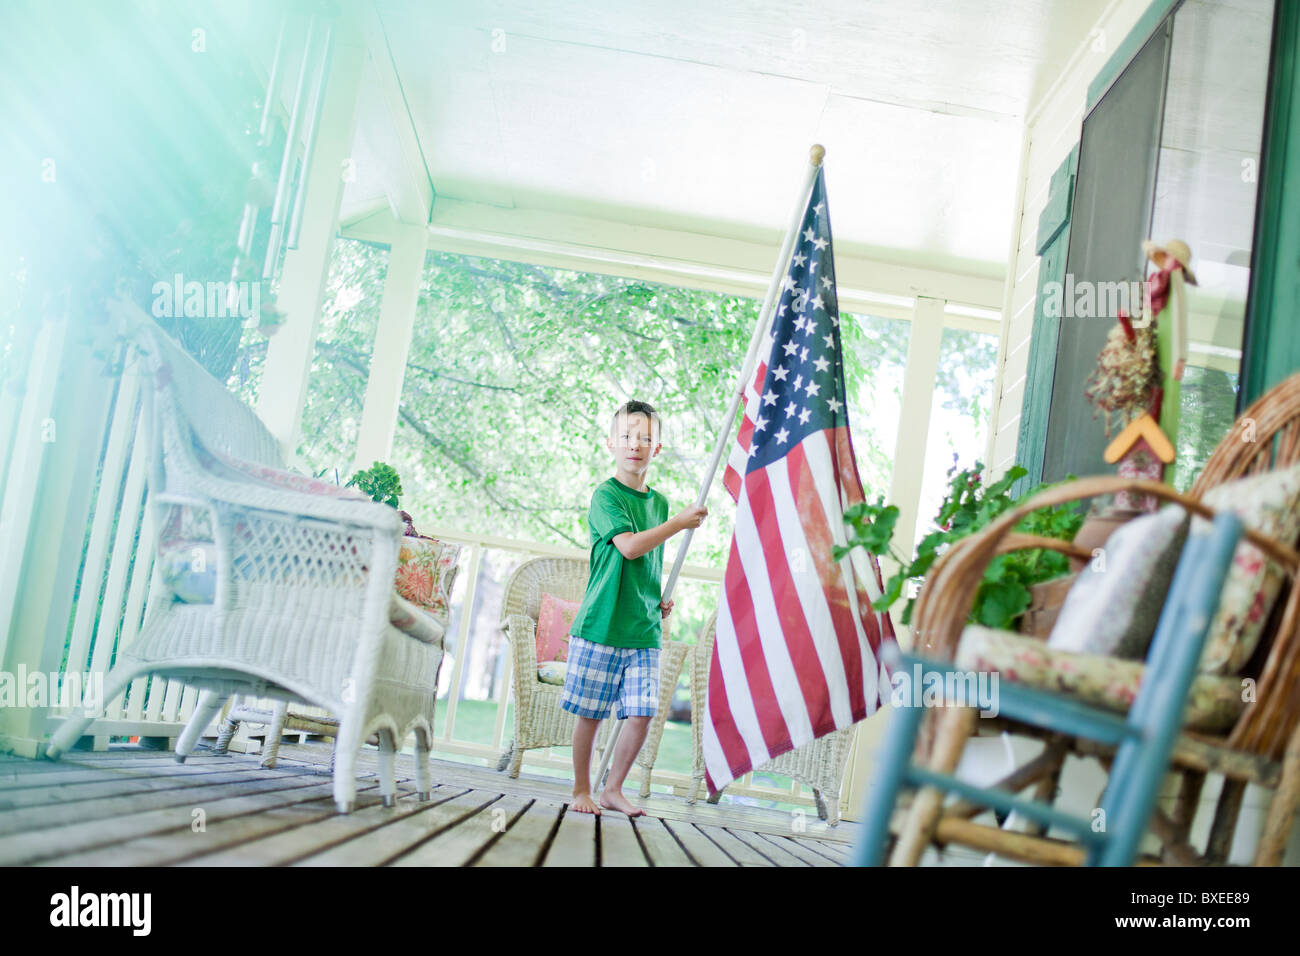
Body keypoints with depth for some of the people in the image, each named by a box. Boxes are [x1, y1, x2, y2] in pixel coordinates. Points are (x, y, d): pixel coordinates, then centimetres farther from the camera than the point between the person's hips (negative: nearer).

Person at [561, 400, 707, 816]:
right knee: (590, 713, 3)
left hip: (644, 628, 5)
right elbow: (629, 546, -19)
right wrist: (680, 522, -13)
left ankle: (613, 789, 16)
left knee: (641, 712, 0)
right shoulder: (606, 494, -6)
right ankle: (581, 789, 19)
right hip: (601, 624, -5)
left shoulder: (658, 502, 14)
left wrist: (661, 599, 10)